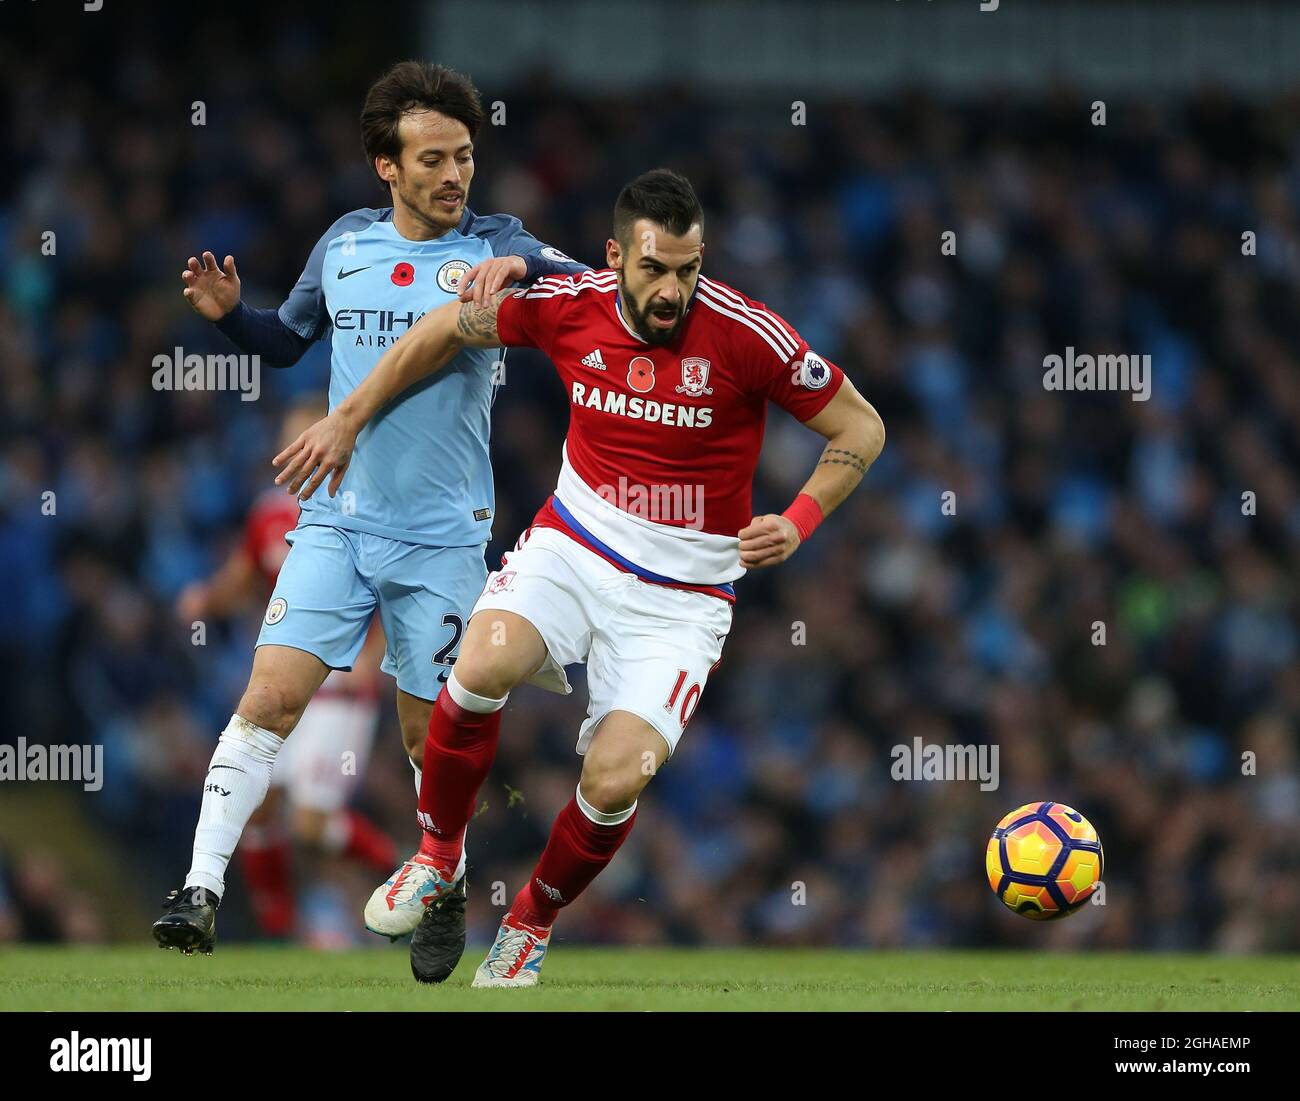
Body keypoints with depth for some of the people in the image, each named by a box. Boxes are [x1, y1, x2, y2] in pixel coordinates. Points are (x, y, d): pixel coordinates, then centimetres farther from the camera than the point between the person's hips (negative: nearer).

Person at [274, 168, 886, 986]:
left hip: (681, 593, -2)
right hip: (575, 543, 2)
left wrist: (798, 524, -19)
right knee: (481, 668, -28)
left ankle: (532, 923, 13)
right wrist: (348, 420, 12)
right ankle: (439, 857, -2)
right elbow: (448, 329, 9)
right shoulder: (569, 306, -10)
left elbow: (861, 428, -6)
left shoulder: (745, 335, -18)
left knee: (615, 780, -18)